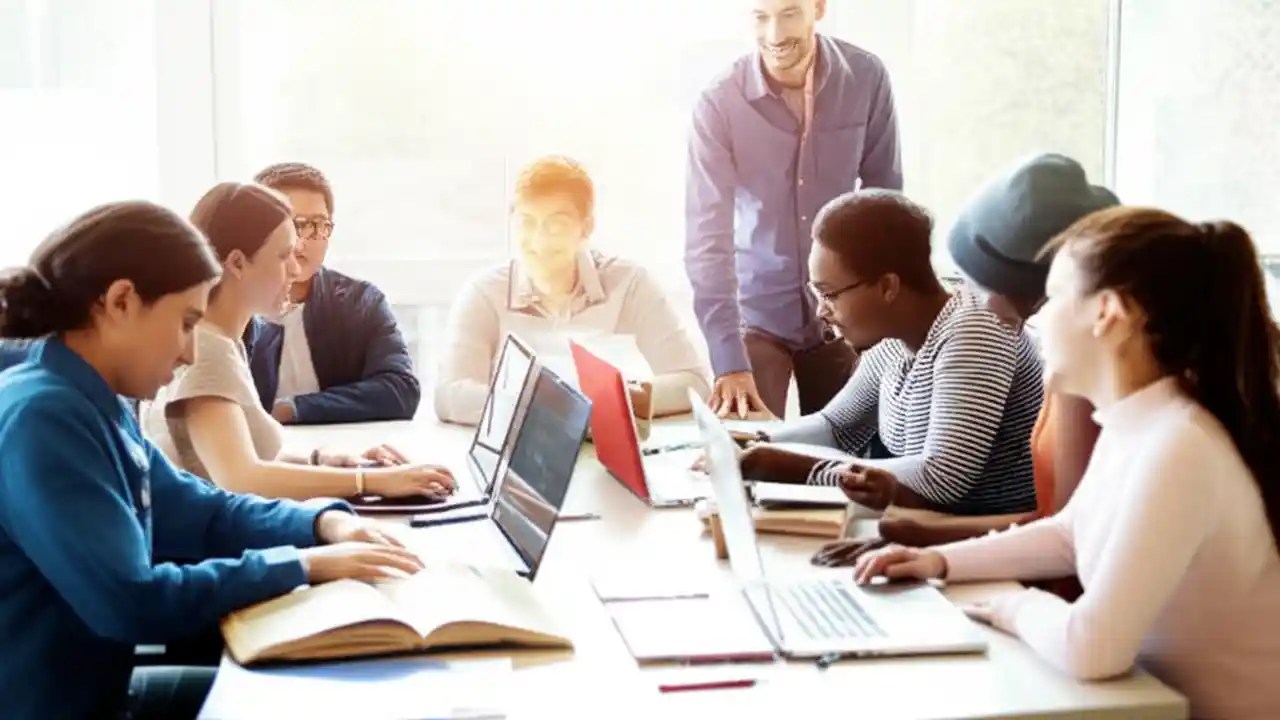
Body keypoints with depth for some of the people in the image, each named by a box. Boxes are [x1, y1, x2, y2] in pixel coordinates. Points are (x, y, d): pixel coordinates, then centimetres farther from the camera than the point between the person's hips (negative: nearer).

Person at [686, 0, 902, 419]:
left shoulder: (866, 79, -11)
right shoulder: (719, 104, -18)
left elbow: (886, 198, 1)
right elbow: (707, 239, -22)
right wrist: (729, 363, -30)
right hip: (757, 315, -2)